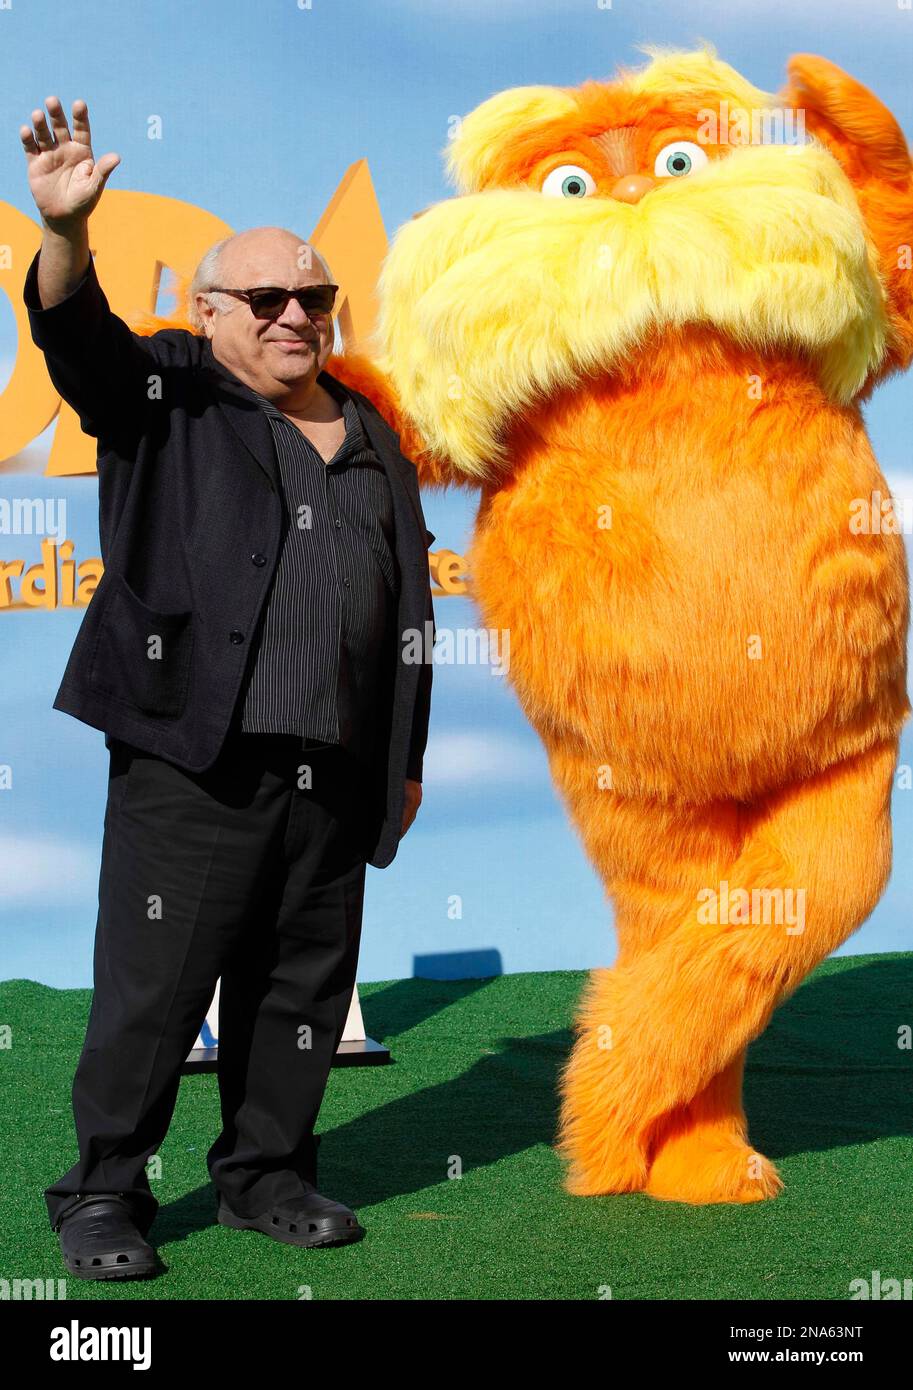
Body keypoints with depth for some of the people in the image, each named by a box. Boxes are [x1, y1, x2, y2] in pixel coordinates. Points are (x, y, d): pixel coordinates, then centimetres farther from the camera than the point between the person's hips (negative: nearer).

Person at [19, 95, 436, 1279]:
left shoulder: (371, 438, 18)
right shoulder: (168, 395, 5)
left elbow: (407, 606, 20)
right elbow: (77, 338, -15)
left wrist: (408, 757, 18)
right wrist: (65, 233, -36)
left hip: (336, 775, 5)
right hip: (191, 766, -5)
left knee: (304, 984, 11)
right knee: (155, 984, -3)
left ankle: (266, 1173, 26)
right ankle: (104, 1190, 11)